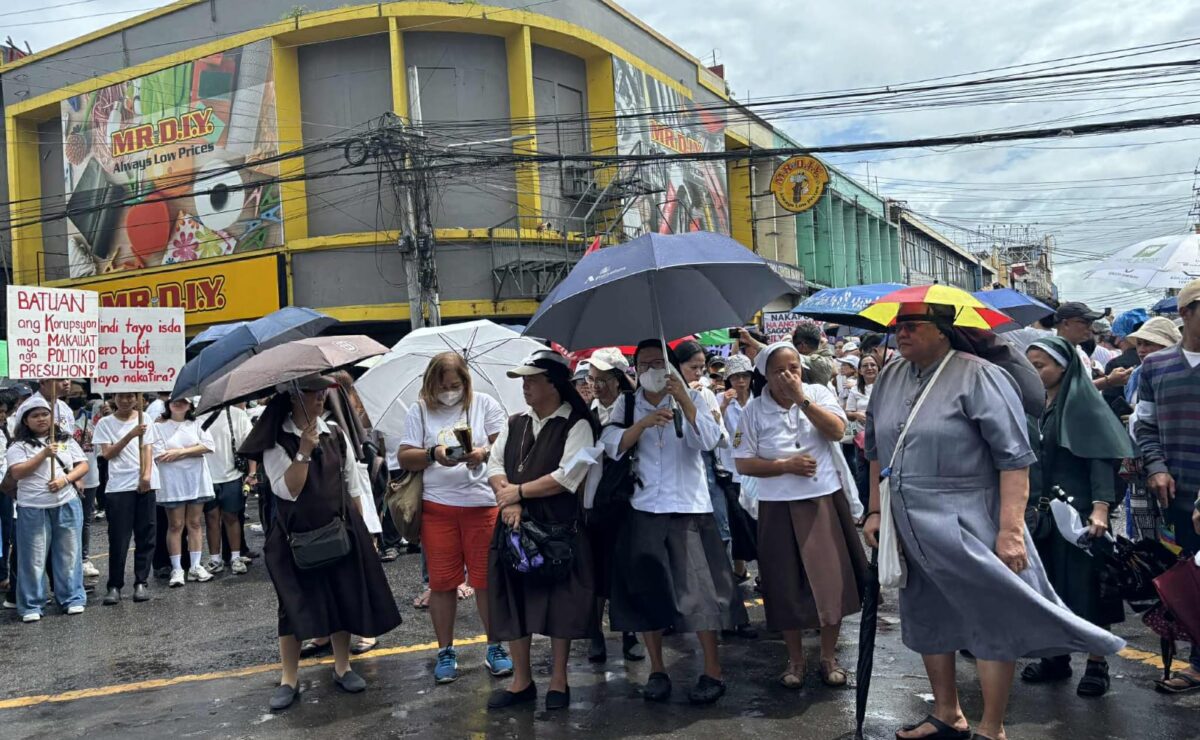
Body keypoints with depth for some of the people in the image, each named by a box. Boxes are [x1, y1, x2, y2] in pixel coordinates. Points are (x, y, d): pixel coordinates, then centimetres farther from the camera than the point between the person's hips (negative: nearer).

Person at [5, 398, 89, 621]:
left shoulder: (66, 441, 9)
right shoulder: (19, 446, 1)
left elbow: (83, 465, 6)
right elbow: (17, 473, -12)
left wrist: (65, 479, -12)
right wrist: (44, 455, -19)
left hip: (67, 505, 2)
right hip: (33, 509, -2)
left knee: (69, 553, 7)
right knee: (34, 557, 2)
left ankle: (72, 599, 18)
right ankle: (31, 605, 12)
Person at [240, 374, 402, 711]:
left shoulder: (335, 434, 4)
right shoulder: (276, 441, -9)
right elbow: (287, 490, -18)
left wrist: (357, 523, 13)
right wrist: (303, 451, -25)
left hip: (339, 531, 4)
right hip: (295, 536, -4)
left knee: (344, 599, 8)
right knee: (295, 605, 1)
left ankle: (342, 667, 25)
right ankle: (289, 678, 16)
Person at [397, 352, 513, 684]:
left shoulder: (485, 404, 4)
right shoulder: (420, 411, 6)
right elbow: (405, 458, 2)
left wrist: (485, 453, -20)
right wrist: (433, 454, -16)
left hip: (483, 504, -1)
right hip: (438, 507, 1)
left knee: (487, 579, 3)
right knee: (442, 581, 6)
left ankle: (495, 647, 19)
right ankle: (445, 651, 21)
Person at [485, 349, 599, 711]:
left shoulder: (577, 425, -8)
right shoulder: (515, 423, 12)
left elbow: (568, 476, -18)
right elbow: (494, 465, 7)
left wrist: (519, 492, -11)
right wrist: (508, 501, -11)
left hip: (558, 529, -6)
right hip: (514, 525, 6)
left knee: (559, 606, 3)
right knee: (514, 605, 10)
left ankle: (558, 682, 19)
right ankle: (521, 682, 24)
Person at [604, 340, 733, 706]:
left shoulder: (690, 399, 4)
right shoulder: (626, 405, 7)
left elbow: (708, 440, -12)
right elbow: (612, 447, -6)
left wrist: (684, 399, -23)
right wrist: (644, 422, -21)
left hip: (688, 509, -2)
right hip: (643, 510, 2)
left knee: (698, 588, -4)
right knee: (646, 589, 5)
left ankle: (713, 671, 8)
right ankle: (657, 670, 19)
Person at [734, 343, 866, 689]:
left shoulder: (819, 393, 0)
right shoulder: (754, 410, -3)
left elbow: (837, 430, -16)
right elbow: (743, 463, -4)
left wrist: (801, 398, -20)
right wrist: (786, 465, -15)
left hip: (825, 500, 1)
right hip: (780, 507, 0)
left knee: (832, 578, 5)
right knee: (788, 585, 5)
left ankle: (829, 657, 22)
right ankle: (795, 660, 23)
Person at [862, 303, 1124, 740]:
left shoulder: (978, 377, -14)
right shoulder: (889, 378, 8)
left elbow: (1014, 457, -17)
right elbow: (876, 449, 18)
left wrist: (1011, 528, -22)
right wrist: (875, 511, 17)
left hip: (967, 527, -7)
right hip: (911, 531, 7)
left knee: (992, 623, 3)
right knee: (927, 621, 18)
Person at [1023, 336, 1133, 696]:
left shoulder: (1083, 402, -7)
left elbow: (1102, 457, -14)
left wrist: (1100, 508, -25)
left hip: (1077, 511, -6)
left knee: (1085, 586, -1)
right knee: (1050, 588, 11)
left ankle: (1097, 664, 9)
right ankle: (1056, 657, 23)